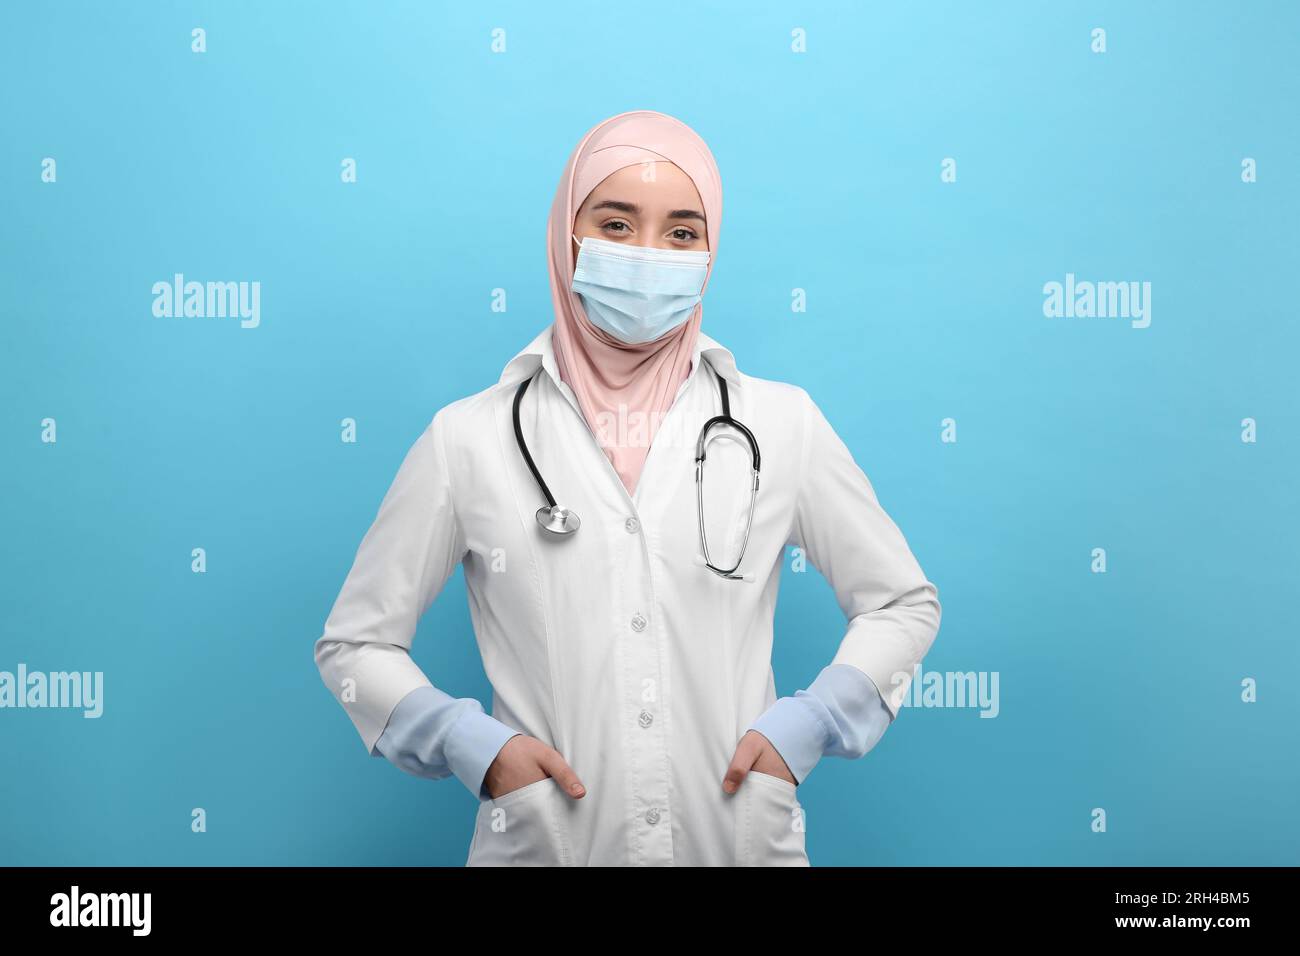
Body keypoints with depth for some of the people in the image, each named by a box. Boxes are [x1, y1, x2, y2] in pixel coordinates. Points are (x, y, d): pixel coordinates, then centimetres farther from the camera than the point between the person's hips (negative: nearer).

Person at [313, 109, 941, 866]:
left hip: (743, 840, 1)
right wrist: (473, 744, -11)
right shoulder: (470, 438, -5)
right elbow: (356, 643, 3)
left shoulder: (782, 425, -3)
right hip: (542, 844, 0)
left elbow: (904, 604, 7)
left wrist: (804, 727, -7)